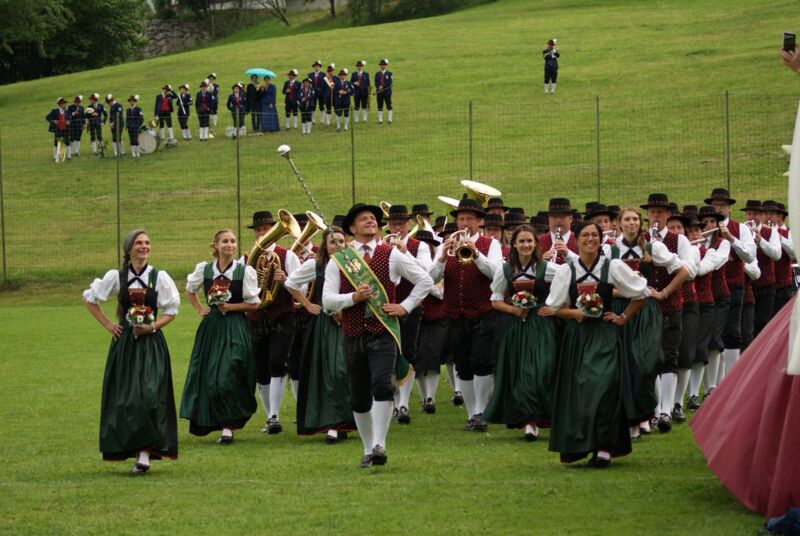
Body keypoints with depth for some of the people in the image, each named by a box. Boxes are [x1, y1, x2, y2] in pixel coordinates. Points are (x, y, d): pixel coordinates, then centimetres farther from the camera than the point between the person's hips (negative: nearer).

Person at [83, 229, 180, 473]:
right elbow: (89, 298, 13)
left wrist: (153, 326, -11)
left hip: (151, 342, -2)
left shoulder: (160, 277, 0)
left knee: (150, 395, -11)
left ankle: (145, 452, -12)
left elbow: (172, 309, 4)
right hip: (124, 342, 2)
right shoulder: (116, 277, 3)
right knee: (124, 396, 0)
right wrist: (107, 325, 6)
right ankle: (132, 448, 9)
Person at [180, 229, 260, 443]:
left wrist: (230, 307, -12)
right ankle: (208, 421, 20)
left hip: (235, 329, -3)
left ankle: (228, 426, -7)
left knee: (228, 376, -12)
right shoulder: (204, 269, 4)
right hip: (211, 327, 4)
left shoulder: (245, 271, -4)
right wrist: (200, 309, 11)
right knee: (206, 376, 3)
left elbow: (254, 304, -1)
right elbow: (190, 291, 23)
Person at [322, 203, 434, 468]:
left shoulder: (391, 255, 4)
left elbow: (425, 280, 10)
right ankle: (368, 449, 23)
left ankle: (379, 445, -20)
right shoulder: (338, 261, 6)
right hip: (353, 336, 2)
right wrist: (353, 297, -16)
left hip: (383, 334, -2)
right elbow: (327, 300, 0)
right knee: (359, 398, 8)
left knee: (382, 386, -22)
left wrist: (405, 307, 1)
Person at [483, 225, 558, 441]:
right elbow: (496, 301, 9)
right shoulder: (504, 270, 4)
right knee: (519, 373, 0)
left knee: (540, 372, -11)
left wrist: (556, 308, -6)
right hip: (515, 327, 2)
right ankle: (527, 420, 7)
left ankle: (532, 420, -1)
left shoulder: (547, 268, -3)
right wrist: (513, 309, -8)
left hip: (541, 326, -2)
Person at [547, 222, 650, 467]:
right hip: (576, 335, 2)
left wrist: (624, 317, 5)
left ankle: (603, 447, -13)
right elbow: (555, 307, 11)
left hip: (604, 334, -2)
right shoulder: (566, 270, 5)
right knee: (576, 389, 2)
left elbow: (642, 292, 8)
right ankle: (575, 446, 11)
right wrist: (574, 313, -7)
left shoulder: (613, 267, -1)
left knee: (603, 386, -15)